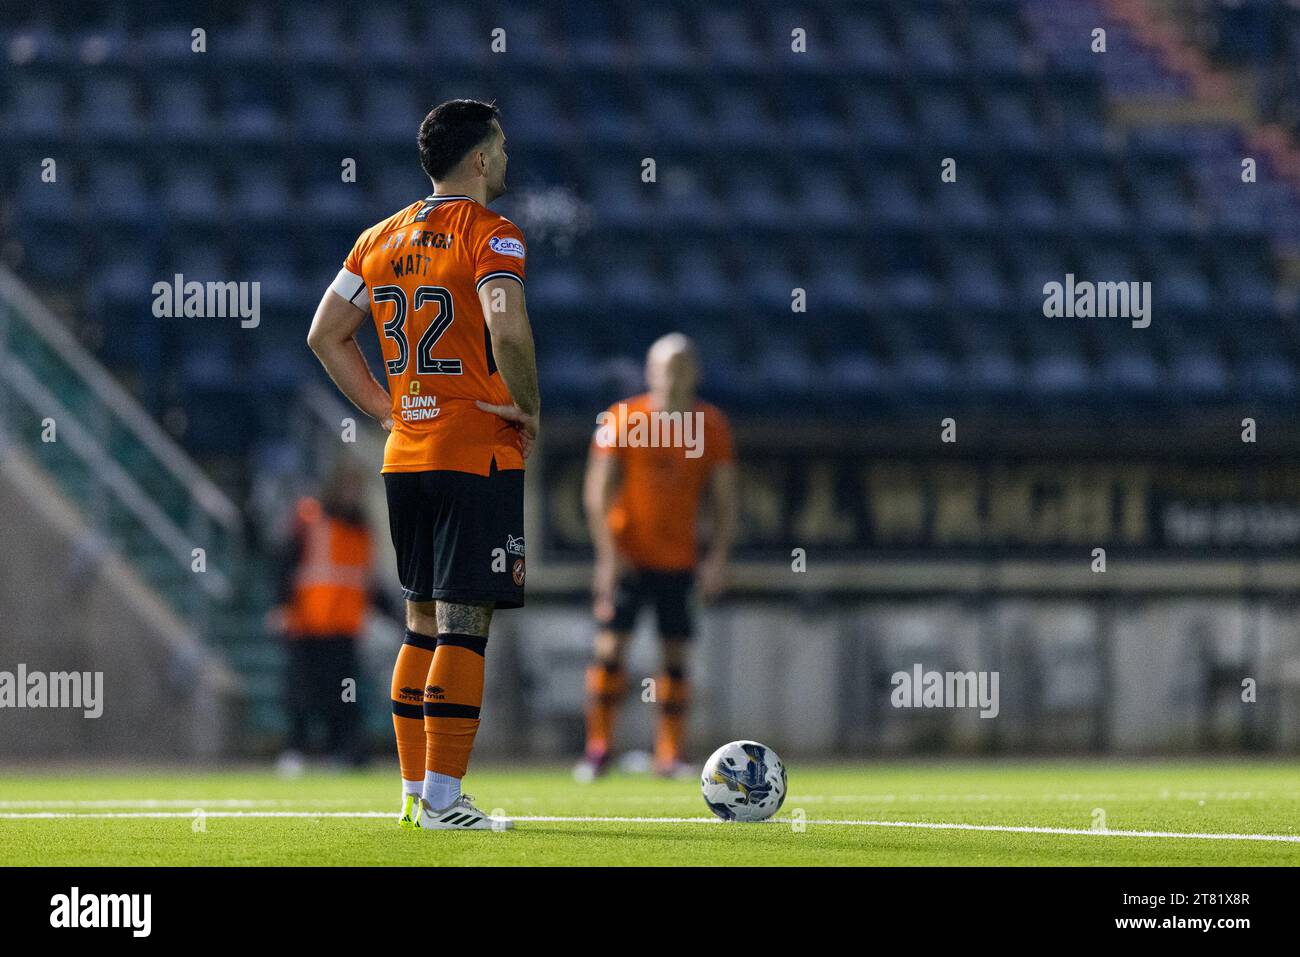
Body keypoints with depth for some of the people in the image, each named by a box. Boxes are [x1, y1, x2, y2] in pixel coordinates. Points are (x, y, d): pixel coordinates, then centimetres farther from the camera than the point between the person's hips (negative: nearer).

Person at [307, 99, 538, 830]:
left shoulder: (381, 240, 13)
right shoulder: (489, 235, -9)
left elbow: (326, 336, 15)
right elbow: (508, 329, -25)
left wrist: (388, 409, 14)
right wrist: (530, 409, -10)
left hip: (405, 458, 7)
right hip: (479, 457, -7)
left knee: (424, 623, 13)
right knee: (464, 624, -6)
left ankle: (415, 792, 14)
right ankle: (442, 799, -9)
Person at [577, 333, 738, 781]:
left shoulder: (711, 425, 2)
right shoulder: (621, 419, -5)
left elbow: (723, 498, 6)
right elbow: (597, 491, -5)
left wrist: (718, 557, -5)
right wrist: (608, 553, -13)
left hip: (680, 560, 2)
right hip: (626, 555, -2)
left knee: (676, 654, 2)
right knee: (610, 645, -8)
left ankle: (670, 754, 8)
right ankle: (598, 747, -1)